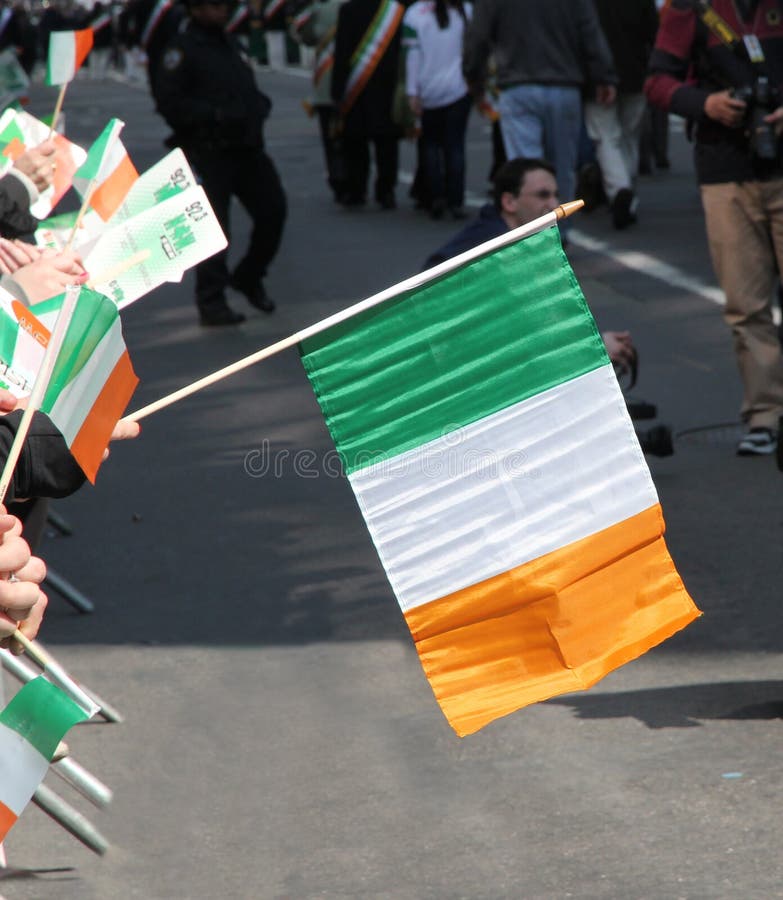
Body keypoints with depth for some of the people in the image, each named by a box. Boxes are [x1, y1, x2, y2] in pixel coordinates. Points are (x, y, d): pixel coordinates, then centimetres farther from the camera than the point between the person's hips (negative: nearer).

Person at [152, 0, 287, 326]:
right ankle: (211, 302, 3)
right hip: (211, 150, -7)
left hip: (248, 148, 7)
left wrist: (258, 106, 6)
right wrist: (215, 115, -21)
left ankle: (248, 277, 27)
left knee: (273, 210, 6)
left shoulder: (230, 43, 19)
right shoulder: (182, 49, -7)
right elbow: (168, 101, -15)